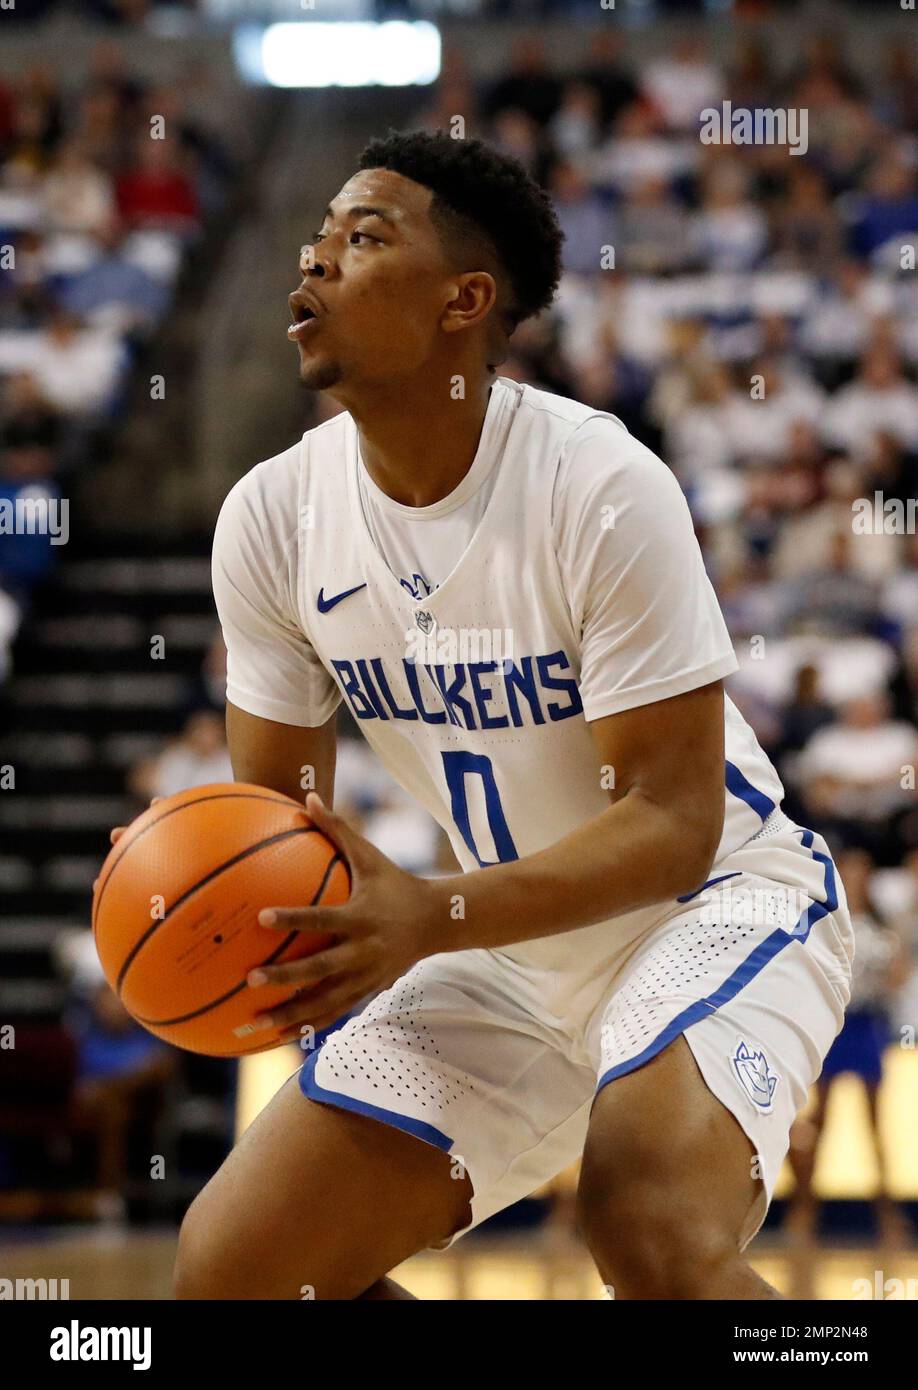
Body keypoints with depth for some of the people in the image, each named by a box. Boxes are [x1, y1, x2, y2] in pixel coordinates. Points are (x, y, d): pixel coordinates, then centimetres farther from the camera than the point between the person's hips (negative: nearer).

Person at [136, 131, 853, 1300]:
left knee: (656, 1234, -34)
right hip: (513, 942, 6)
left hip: (714, 900, -6)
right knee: (231, 1272, -2)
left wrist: (431, 918, -37)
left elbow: (673, 823, -23)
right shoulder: (272, 515, -7)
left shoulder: (600, 489, -24)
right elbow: (275, 805, 3)